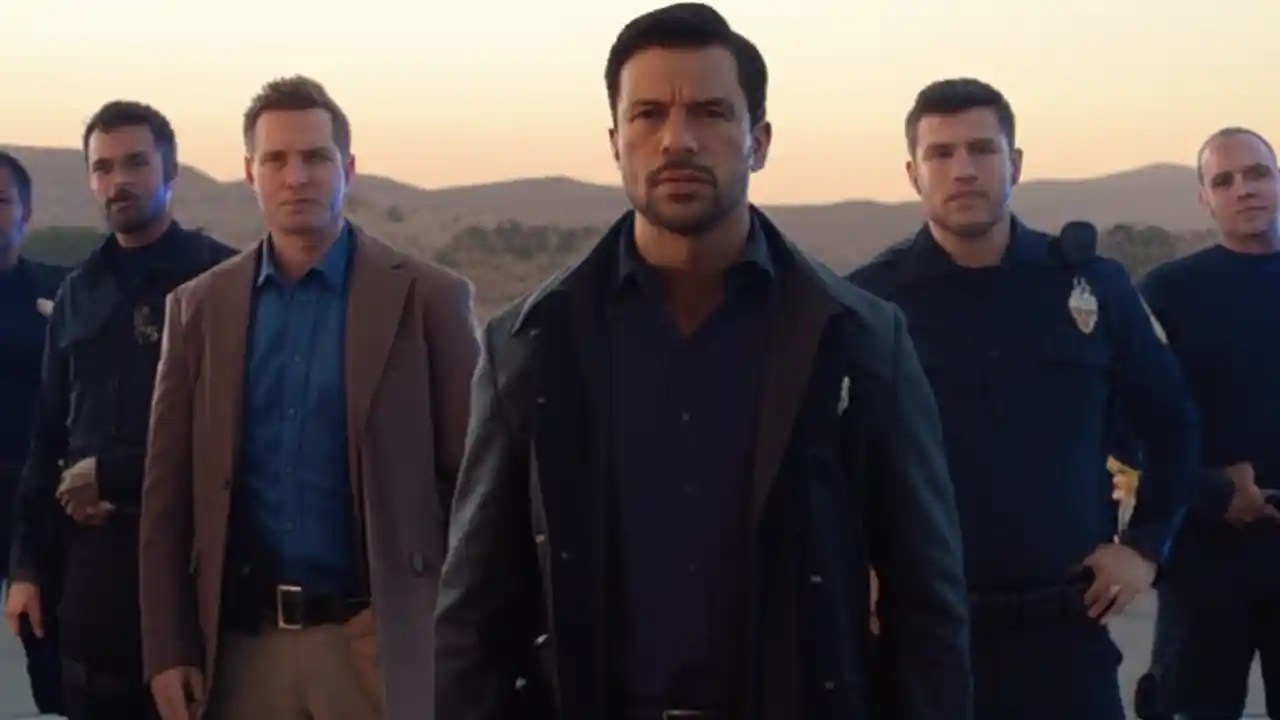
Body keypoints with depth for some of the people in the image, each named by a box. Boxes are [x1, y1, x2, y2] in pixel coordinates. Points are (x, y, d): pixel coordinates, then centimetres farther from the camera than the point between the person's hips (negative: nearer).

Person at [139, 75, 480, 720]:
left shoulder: (427, 298, -1)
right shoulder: (200, 306, 7)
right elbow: (168, 493, 7)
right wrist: (168, 648, 2)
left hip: (378, 644, -2)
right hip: (241, 645, 3)